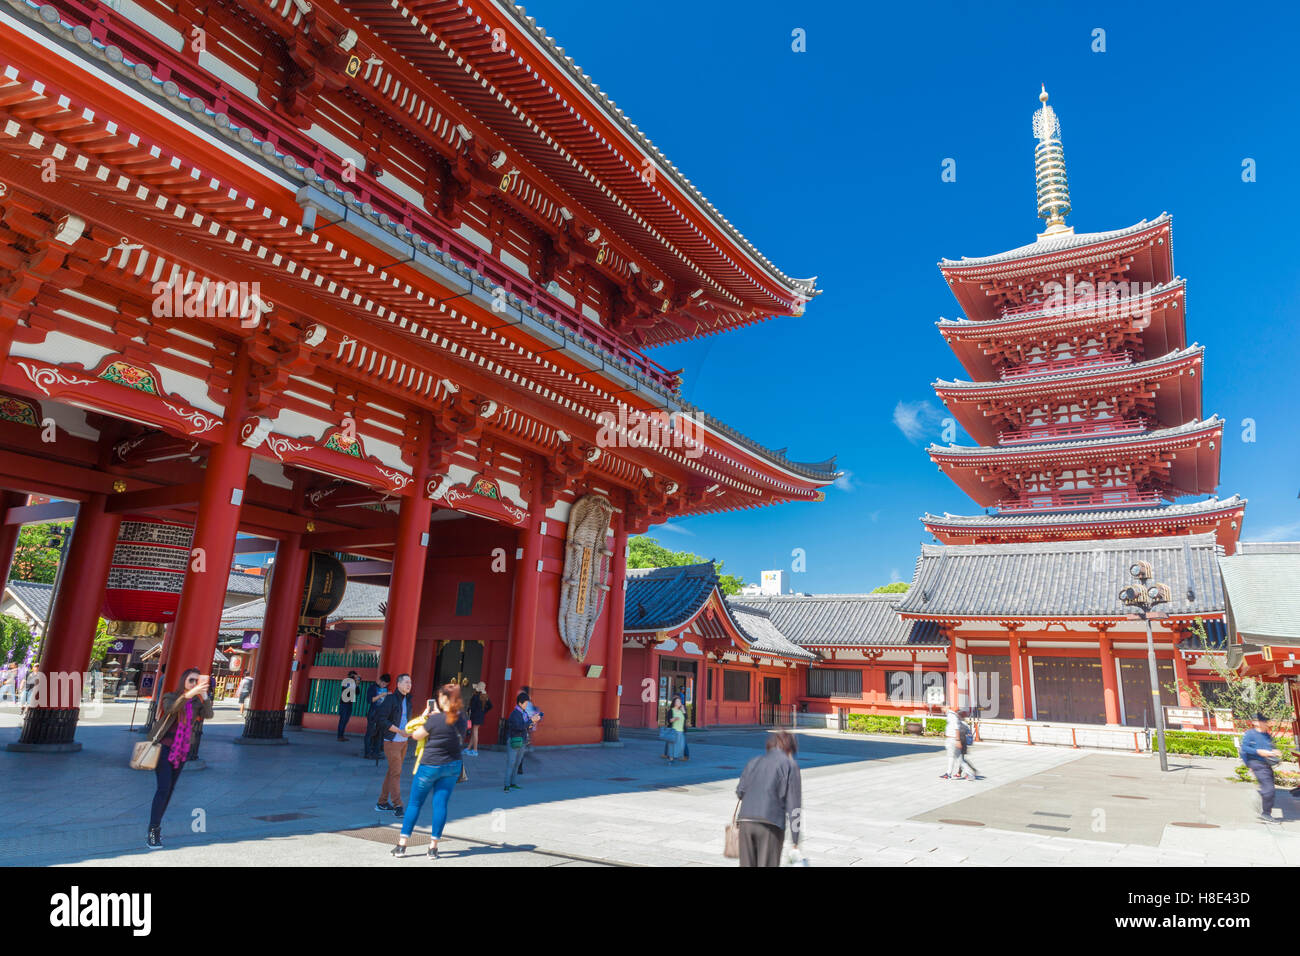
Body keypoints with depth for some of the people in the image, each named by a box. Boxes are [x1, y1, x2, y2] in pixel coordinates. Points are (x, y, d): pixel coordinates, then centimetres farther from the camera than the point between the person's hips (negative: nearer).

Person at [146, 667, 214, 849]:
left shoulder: (197, 702, 2)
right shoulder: (170, 697, -7)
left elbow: (208, 715, -17)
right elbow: (171, 708, -31)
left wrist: (204, 695, -30)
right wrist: (190, 693, -45)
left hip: (182, 751, 5)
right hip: (165, 748, -4)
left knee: (170, 789, 10)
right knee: (164, 788, -14)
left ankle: (156, 826, 24)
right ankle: (152, 832, -8)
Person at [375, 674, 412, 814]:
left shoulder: (407, 700, 10)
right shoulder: (390, 699, -11)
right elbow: (382, 720, -16)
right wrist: (399, 731, -19)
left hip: (403, 741, 7)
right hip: (392, 741, -7)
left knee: (392, 772, 12)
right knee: (396, 772, -8)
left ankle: (382, 802, 22)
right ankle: (398, 806, -6)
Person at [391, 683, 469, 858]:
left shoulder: (435, 719, -19)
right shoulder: (461, 719, -3)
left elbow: (416, 735, -5)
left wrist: (424, 716, 3)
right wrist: (437, 714, 12)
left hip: (430, 765, -4)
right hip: (452, 765, 4)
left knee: (415, 804, 9)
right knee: (441, 804, 9)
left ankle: (402, 845, 15)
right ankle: (434, 846, 11)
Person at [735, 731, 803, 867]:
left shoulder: (753, 762, 18)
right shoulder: (790, 765, 5)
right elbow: (794, 804, 1)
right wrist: (795, 841, 2)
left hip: (745, 821, 4)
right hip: (771, 825, -4)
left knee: (747, 864, 14)